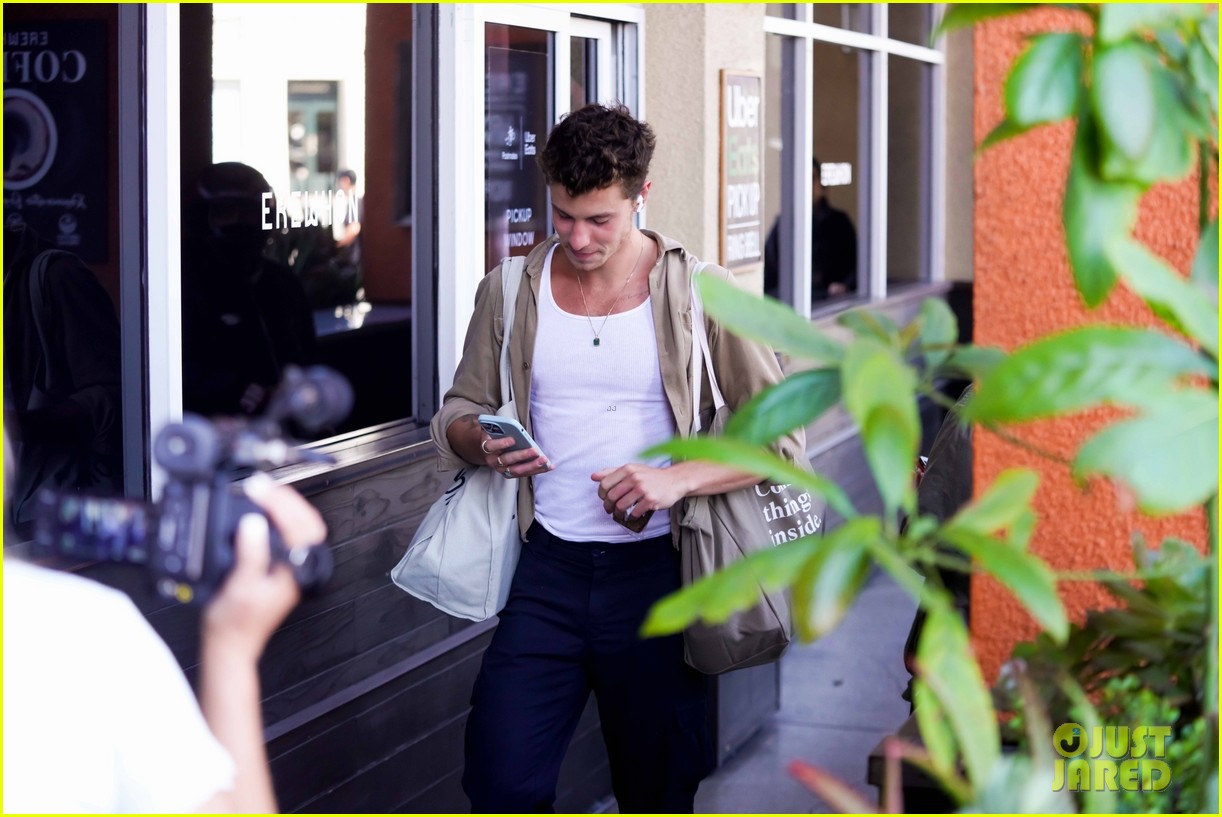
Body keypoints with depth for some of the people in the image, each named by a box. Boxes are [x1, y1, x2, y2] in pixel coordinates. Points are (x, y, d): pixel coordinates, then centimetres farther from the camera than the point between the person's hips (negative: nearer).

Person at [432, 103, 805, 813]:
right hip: (548, 568, 2)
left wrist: (679, 479, -18)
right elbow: (457, 413, 14)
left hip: (655, 569, -1)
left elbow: (782, 437, -3)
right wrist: (483, 445, -10)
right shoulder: (510, 290, 6)